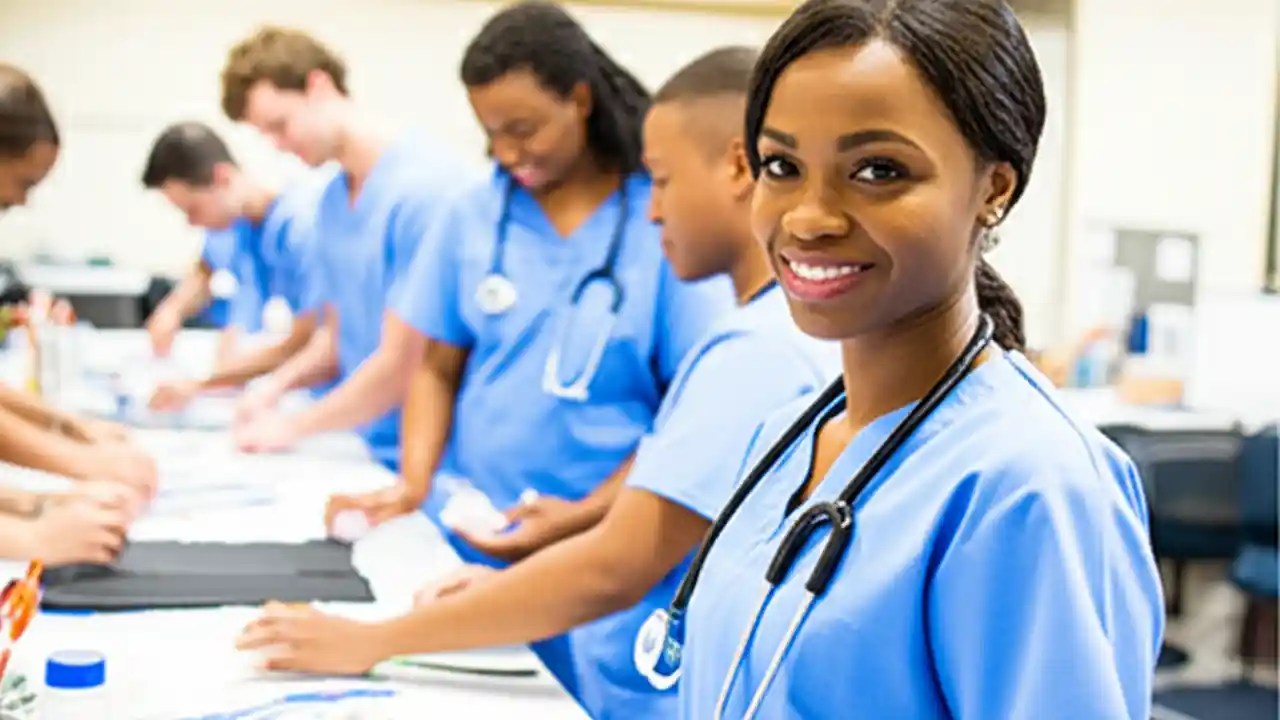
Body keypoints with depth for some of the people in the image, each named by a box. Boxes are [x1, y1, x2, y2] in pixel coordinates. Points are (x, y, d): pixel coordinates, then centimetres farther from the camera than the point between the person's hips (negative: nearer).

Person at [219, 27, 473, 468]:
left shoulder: (426, 185, -17)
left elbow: (401, 365, -17)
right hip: (372, 451, 6)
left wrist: (293, 427, -7)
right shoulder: (330, 199, 8)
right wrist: (279, 383, -1)